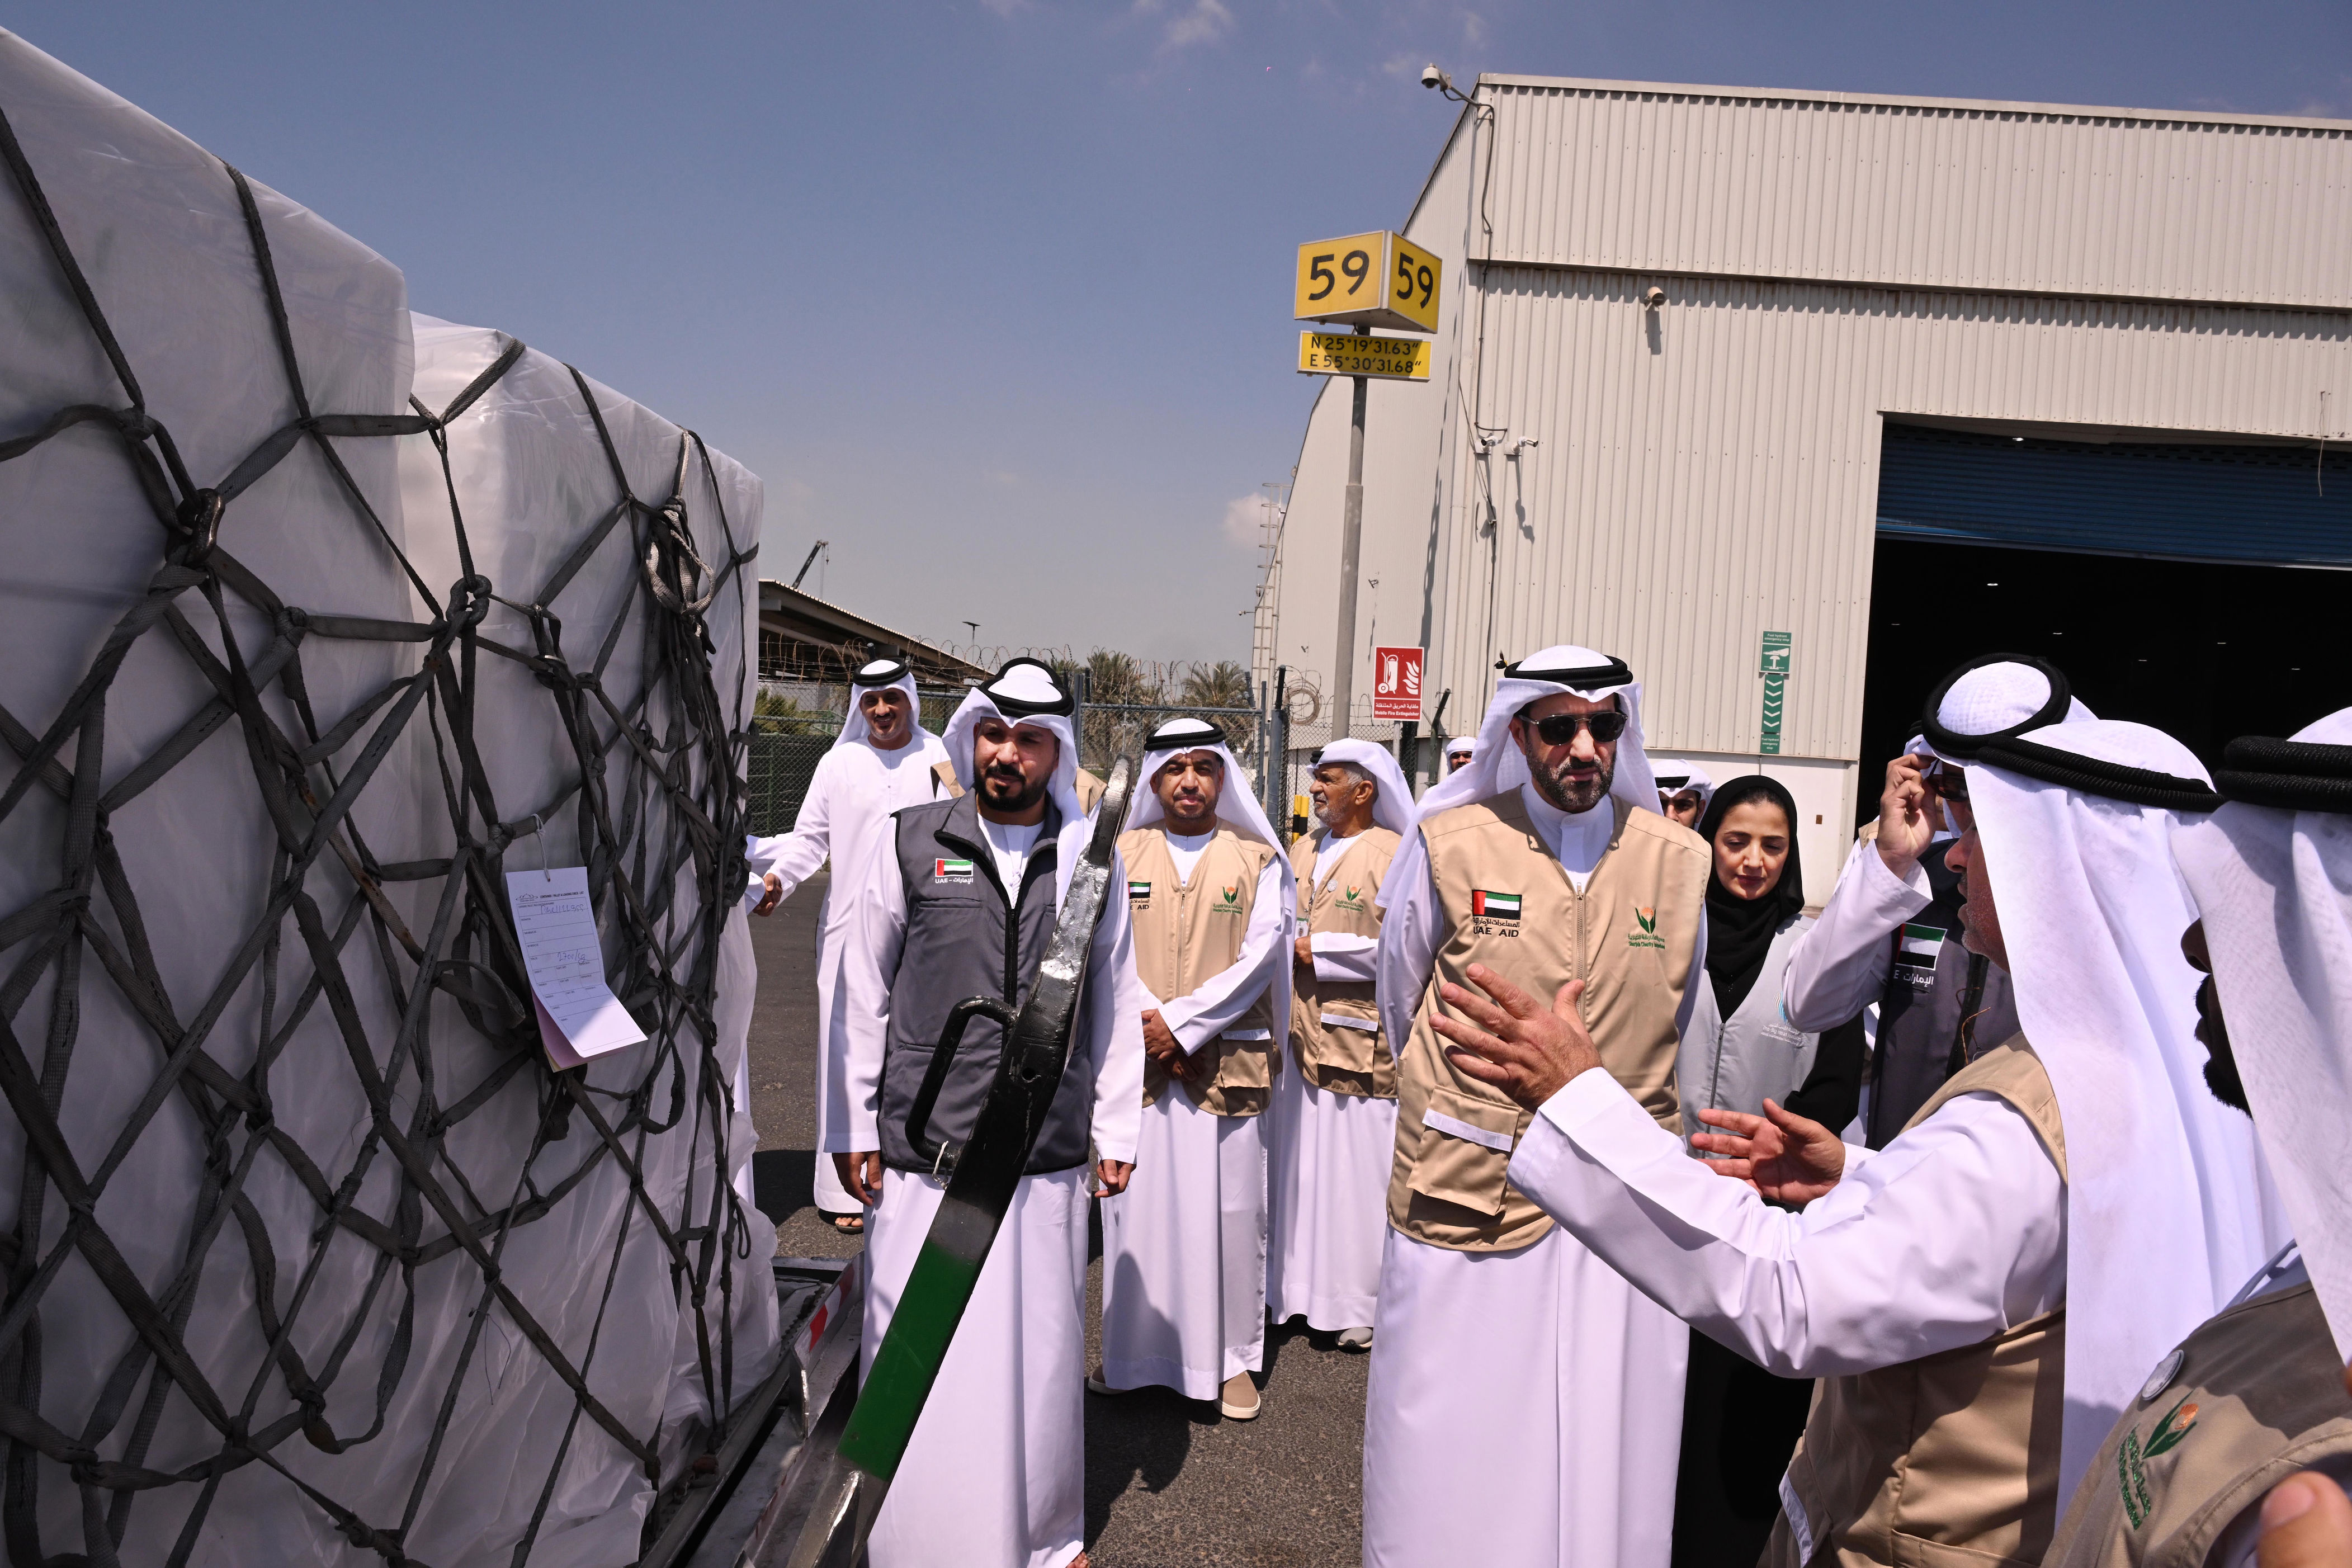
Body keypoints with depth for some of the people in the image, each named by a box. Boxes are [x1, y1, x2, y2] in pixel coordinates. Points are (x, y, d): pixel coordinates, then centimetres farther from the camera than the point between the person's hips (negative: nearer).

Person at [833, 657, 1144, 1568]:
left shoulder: (1092, 858, 4)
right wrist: (854, 1127, 4)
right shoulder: (911, 842, 1)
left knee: (1039, 1348, 10)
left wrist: (1115, 1132, 9)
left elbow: (1115, 1004, 9)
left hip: (1049, 1159, 1)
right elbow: (863, 994, 5)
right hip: (921, 1151, -1)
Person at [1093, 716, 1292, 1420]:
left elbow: (1260, 955, -6)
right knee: (1137, 1202, 6)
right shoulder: (1121, 855, 7)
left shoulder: (1258, 859, 3)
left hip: (1227, 1059, -1)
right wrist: (1147, 1021, -12)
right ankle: (1132, 1349, 20)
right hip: (1137, 1056, 1)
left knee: (1228, 1206, 4)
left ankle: (1230, 1355, 18)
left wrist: (1183, 1021, -12)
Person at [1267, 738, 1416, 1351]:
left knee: (1357, 1166, 1)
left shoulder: (1396, 858, -9)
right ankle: (1302, 1284, 25)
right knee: (1302, 1164, 12)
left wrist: (1317, 952, -13)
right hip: (1300, 1033, 6)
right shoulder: (1304, 851, 13)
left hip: (1359, 1040, -6)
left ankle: (1367, 1301, 15)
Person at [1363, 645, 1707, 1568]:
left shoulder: (1678, 863, 4)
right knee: (1451, 1471, 7)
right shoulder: (1450, 847, -2)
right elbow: (1403, 1006, 12)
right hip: (1466, 1204, -1)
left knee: (1603, 1469, 9)